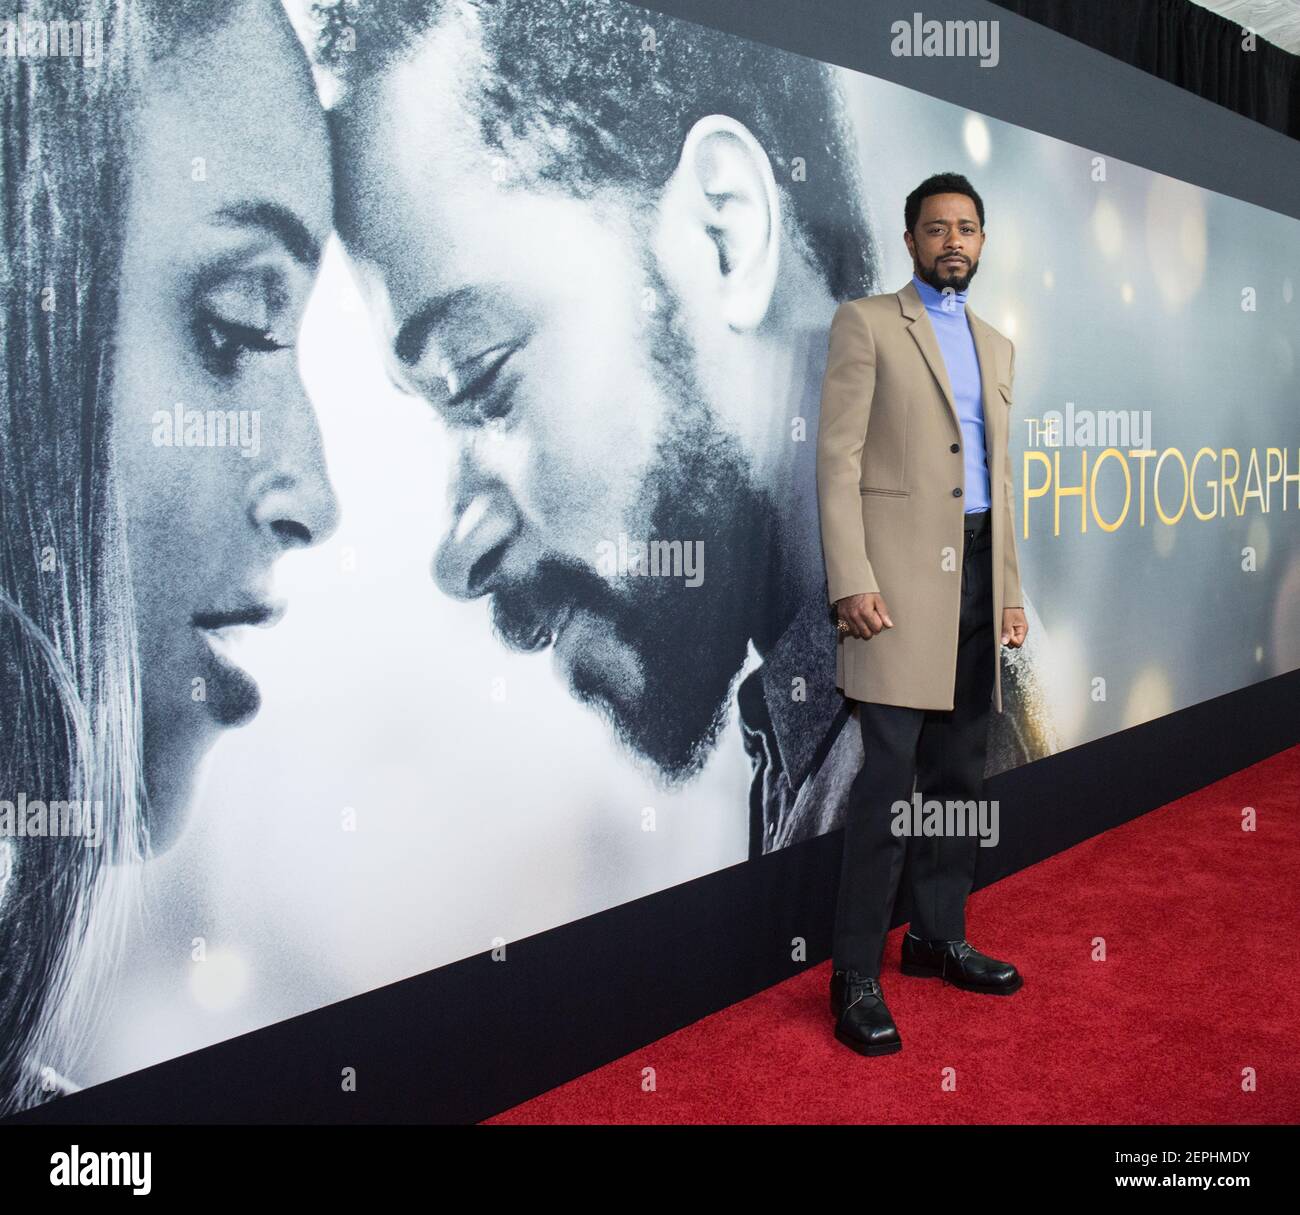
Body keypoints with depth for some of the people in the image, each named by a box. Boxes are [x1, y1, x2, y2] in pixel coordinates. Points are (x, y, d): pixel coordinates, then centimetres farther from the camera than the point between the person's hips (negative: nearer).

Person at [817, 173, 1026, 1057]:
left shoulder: (997, 345, 21)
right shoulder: (867, 323, 3)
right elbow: (838, 458, -6)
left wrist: (1012, 588, 15)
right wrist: (852, 579, -15)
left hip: (978, 574, 6)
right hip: (902, 571, -6)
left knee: (960, 775, 10)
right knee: (891, 778, -10)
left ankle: (940, 937, 23)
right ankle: (857, 977, -1)